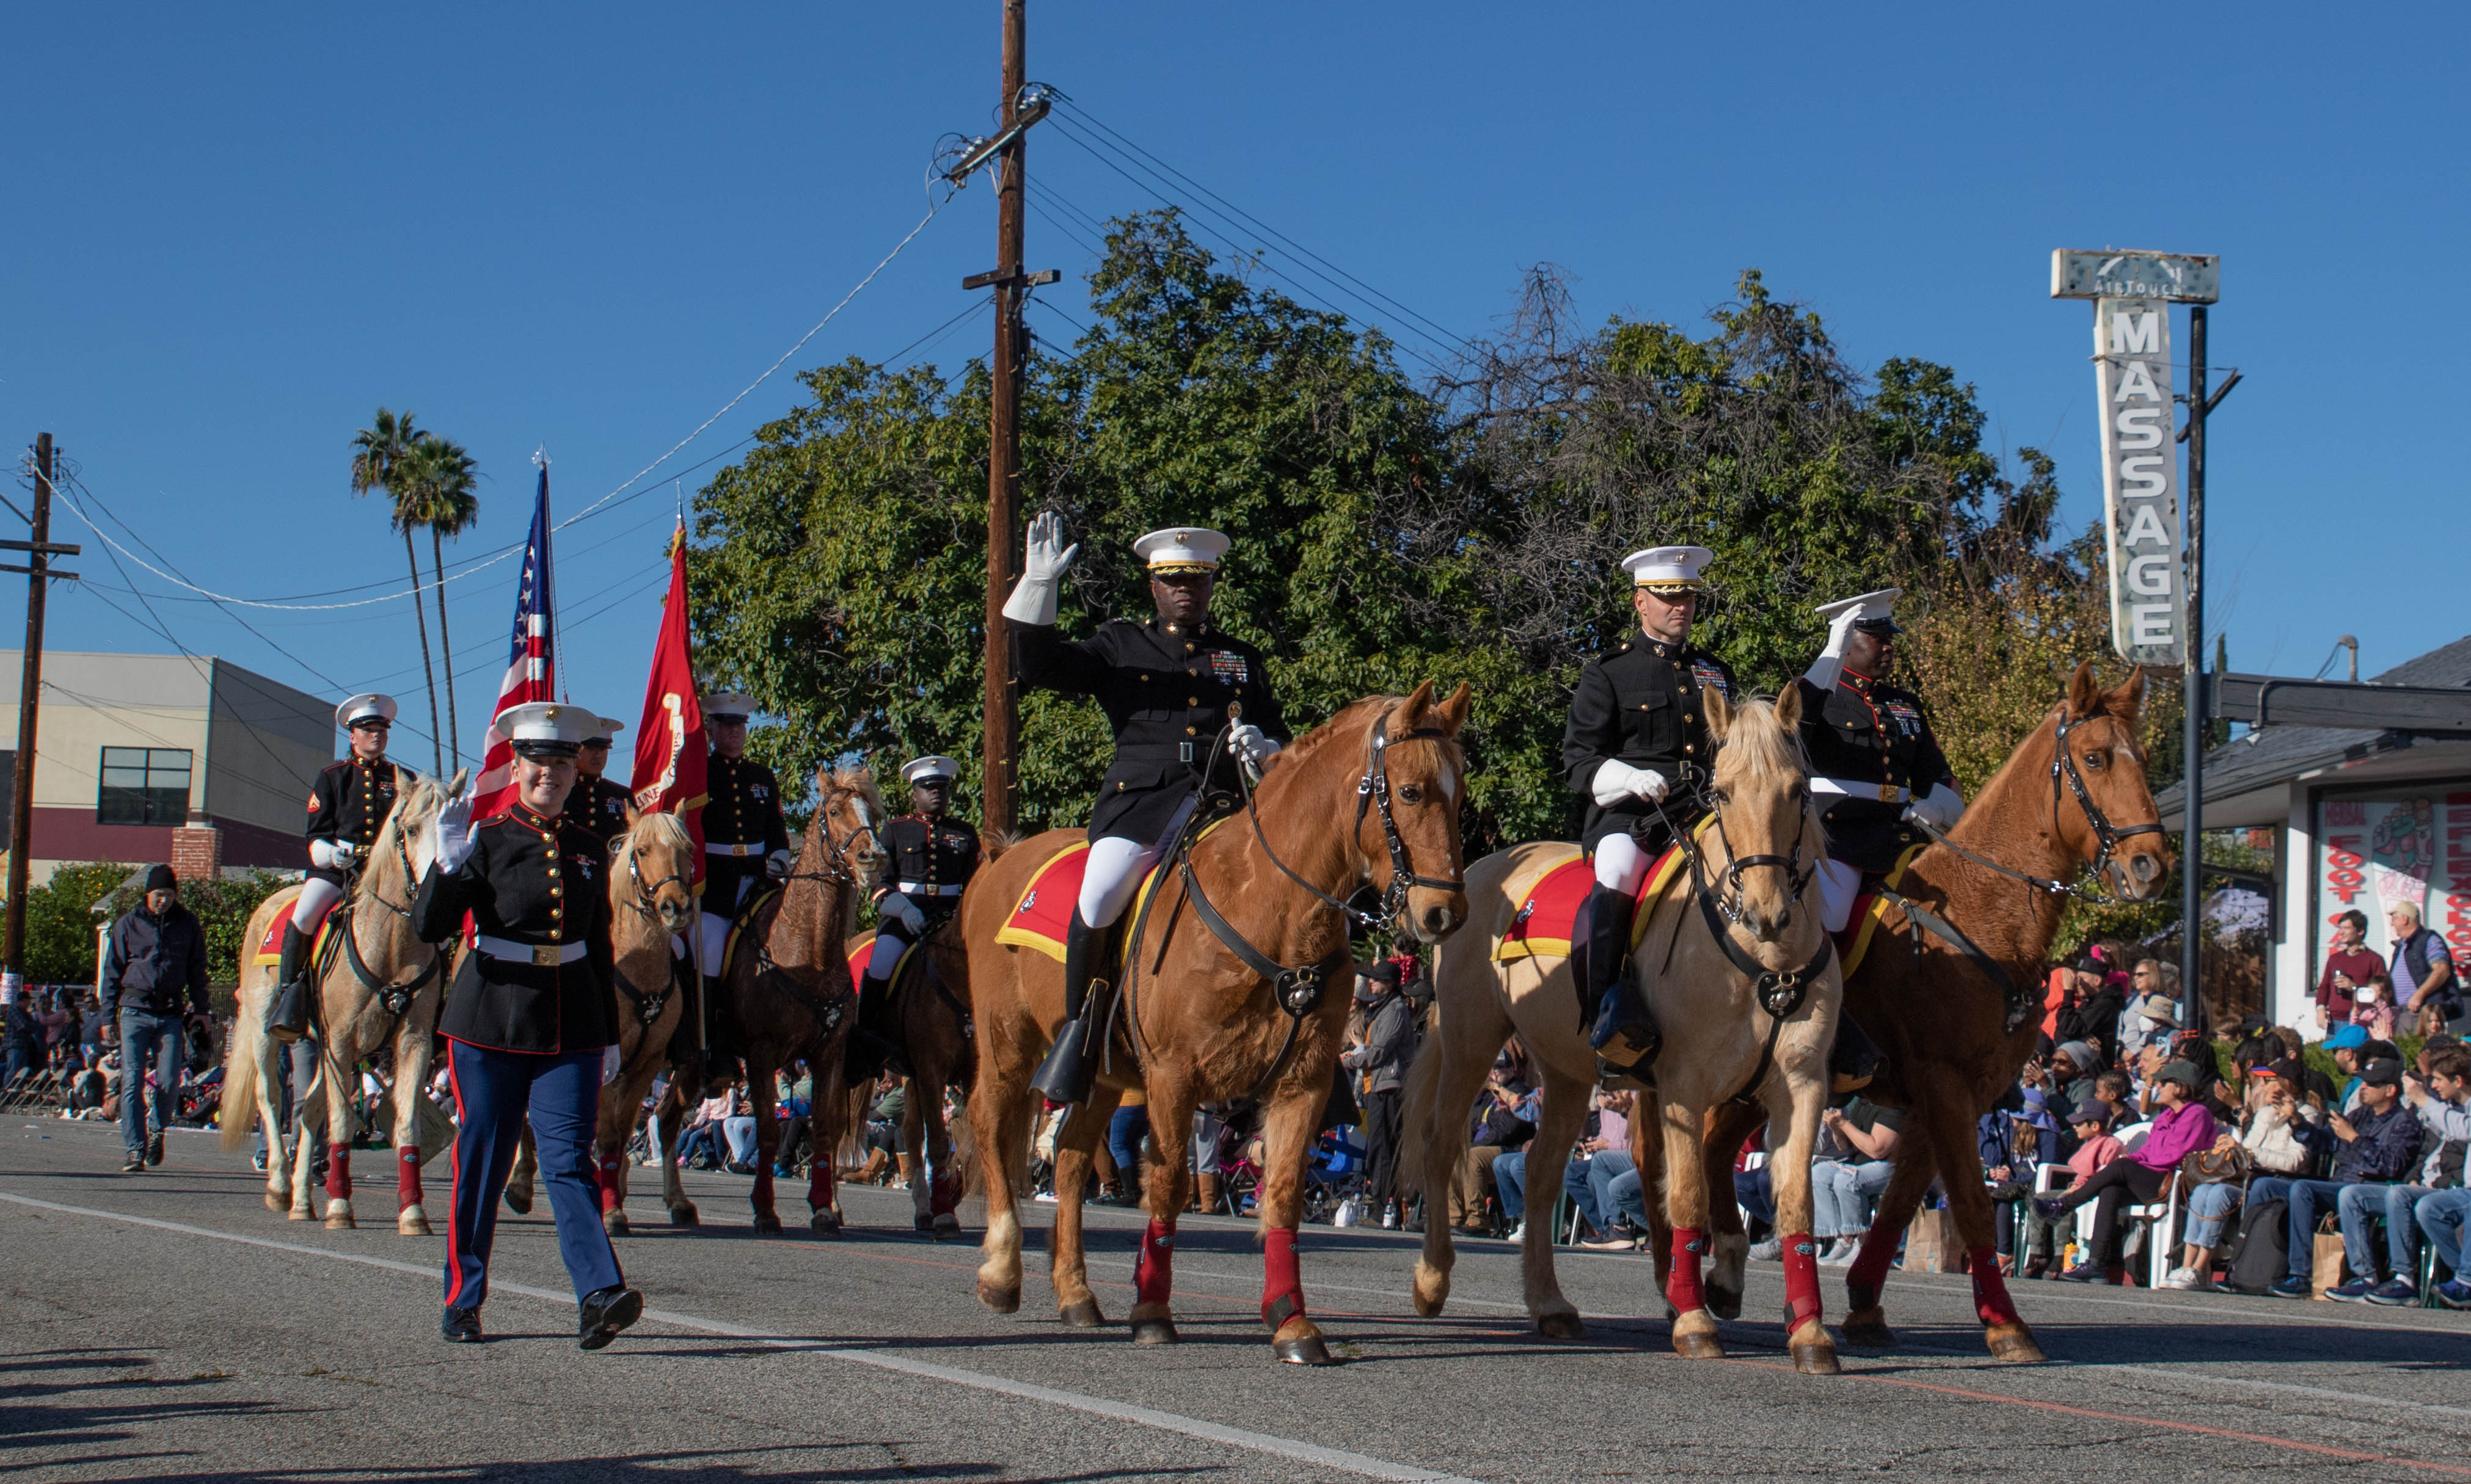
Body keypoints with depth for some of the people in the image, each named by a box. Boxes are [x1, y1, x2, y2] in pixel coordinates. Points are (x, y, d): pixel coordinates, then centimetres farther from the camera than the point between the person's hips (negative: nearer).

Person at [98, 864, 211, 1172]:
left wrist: (200, 1008, 10)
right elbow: (113, 971, 10)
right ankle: (136, 1149, -6)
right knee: (132, 1081, -7)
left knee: (169, 1081, -5)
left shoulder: (187, 924, 9)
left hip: (171, 1014, 1)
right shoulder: (128, 924, 6)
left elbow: (196, 970, 16)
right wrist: (108, 1014, 5)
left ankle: (158, 1130, 22)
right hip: (135, 1010, -1)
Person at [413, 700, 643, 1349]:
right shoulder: (486, 840, -1)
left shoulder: (590, 851, 10)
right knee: (482, 1161, 5)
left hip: (570, 1027, 2)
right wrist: (446, 866, -27)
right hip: (491, 1024, -2)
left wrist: (608, 1033, 15)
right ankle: (463, 1302, 17)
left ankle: (599, 1297, -18)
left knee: (569, 1158, -7)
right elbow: (429, 927, -9)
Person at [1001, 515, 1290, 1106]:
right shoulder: (1120, 645, 19)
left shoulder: (1243, 659, 26)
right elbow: (1043, 669, 6)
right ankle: (1080, 1025, -10)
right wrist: (1039, 588, -5)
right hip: (1140, 798, -2)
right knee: (1098, 898, -27)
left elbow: (1279, 739, 25)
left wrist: (1262, 747, -1)